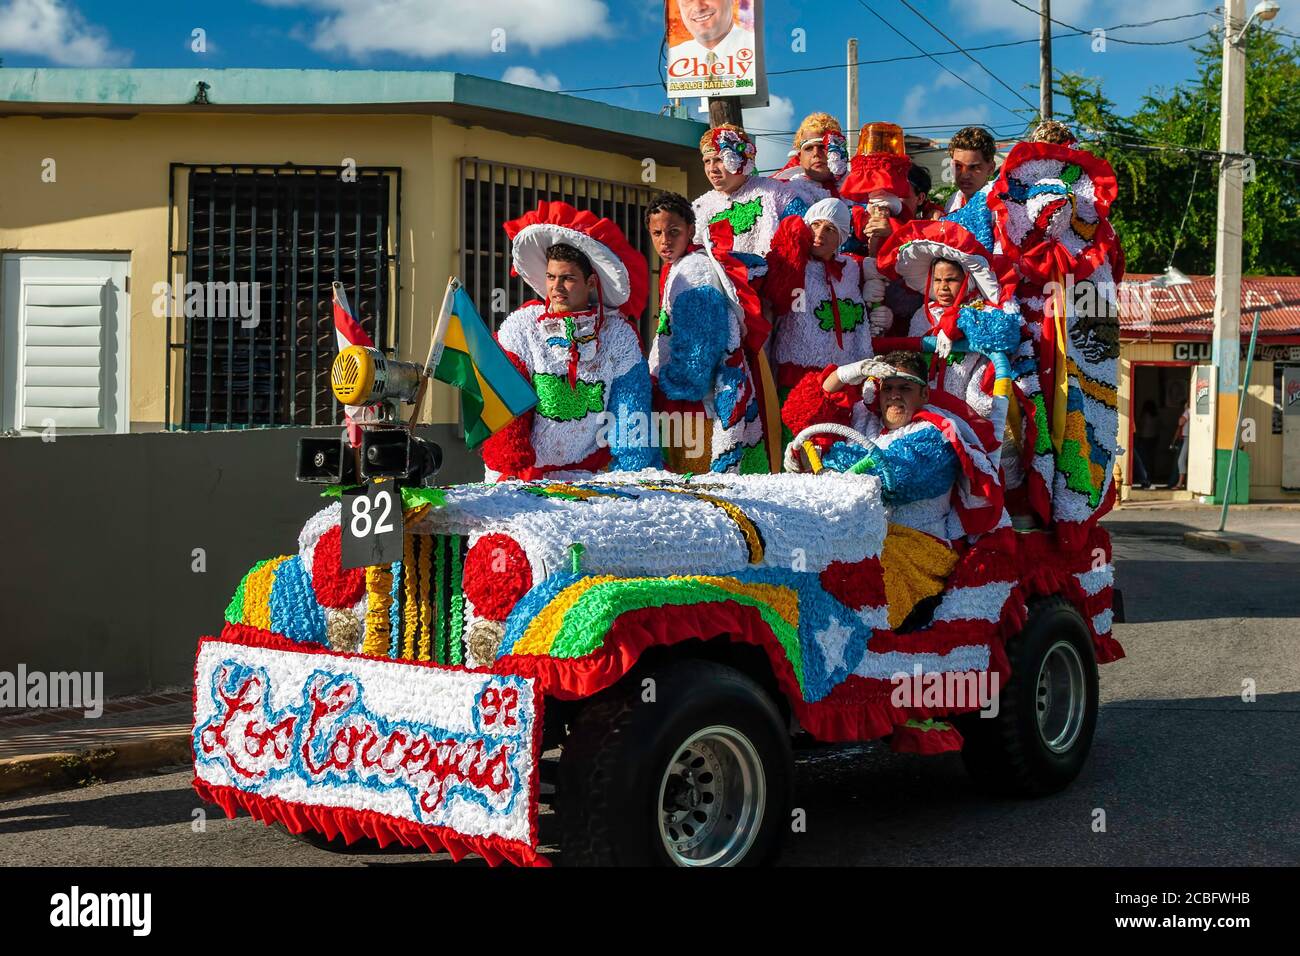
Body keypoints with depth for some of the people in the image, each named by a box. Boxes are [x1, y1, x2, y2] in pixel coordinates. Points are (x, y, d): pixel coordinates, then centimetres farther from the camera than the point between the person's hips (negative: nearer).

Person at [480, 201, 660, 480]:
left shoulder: (618, 333, 5)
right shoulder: (521, 325, 3)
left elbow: (631, 410, 6)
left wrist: (627, 475, -4)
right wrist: (510, 470, -9)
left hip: (591, 469, 1)